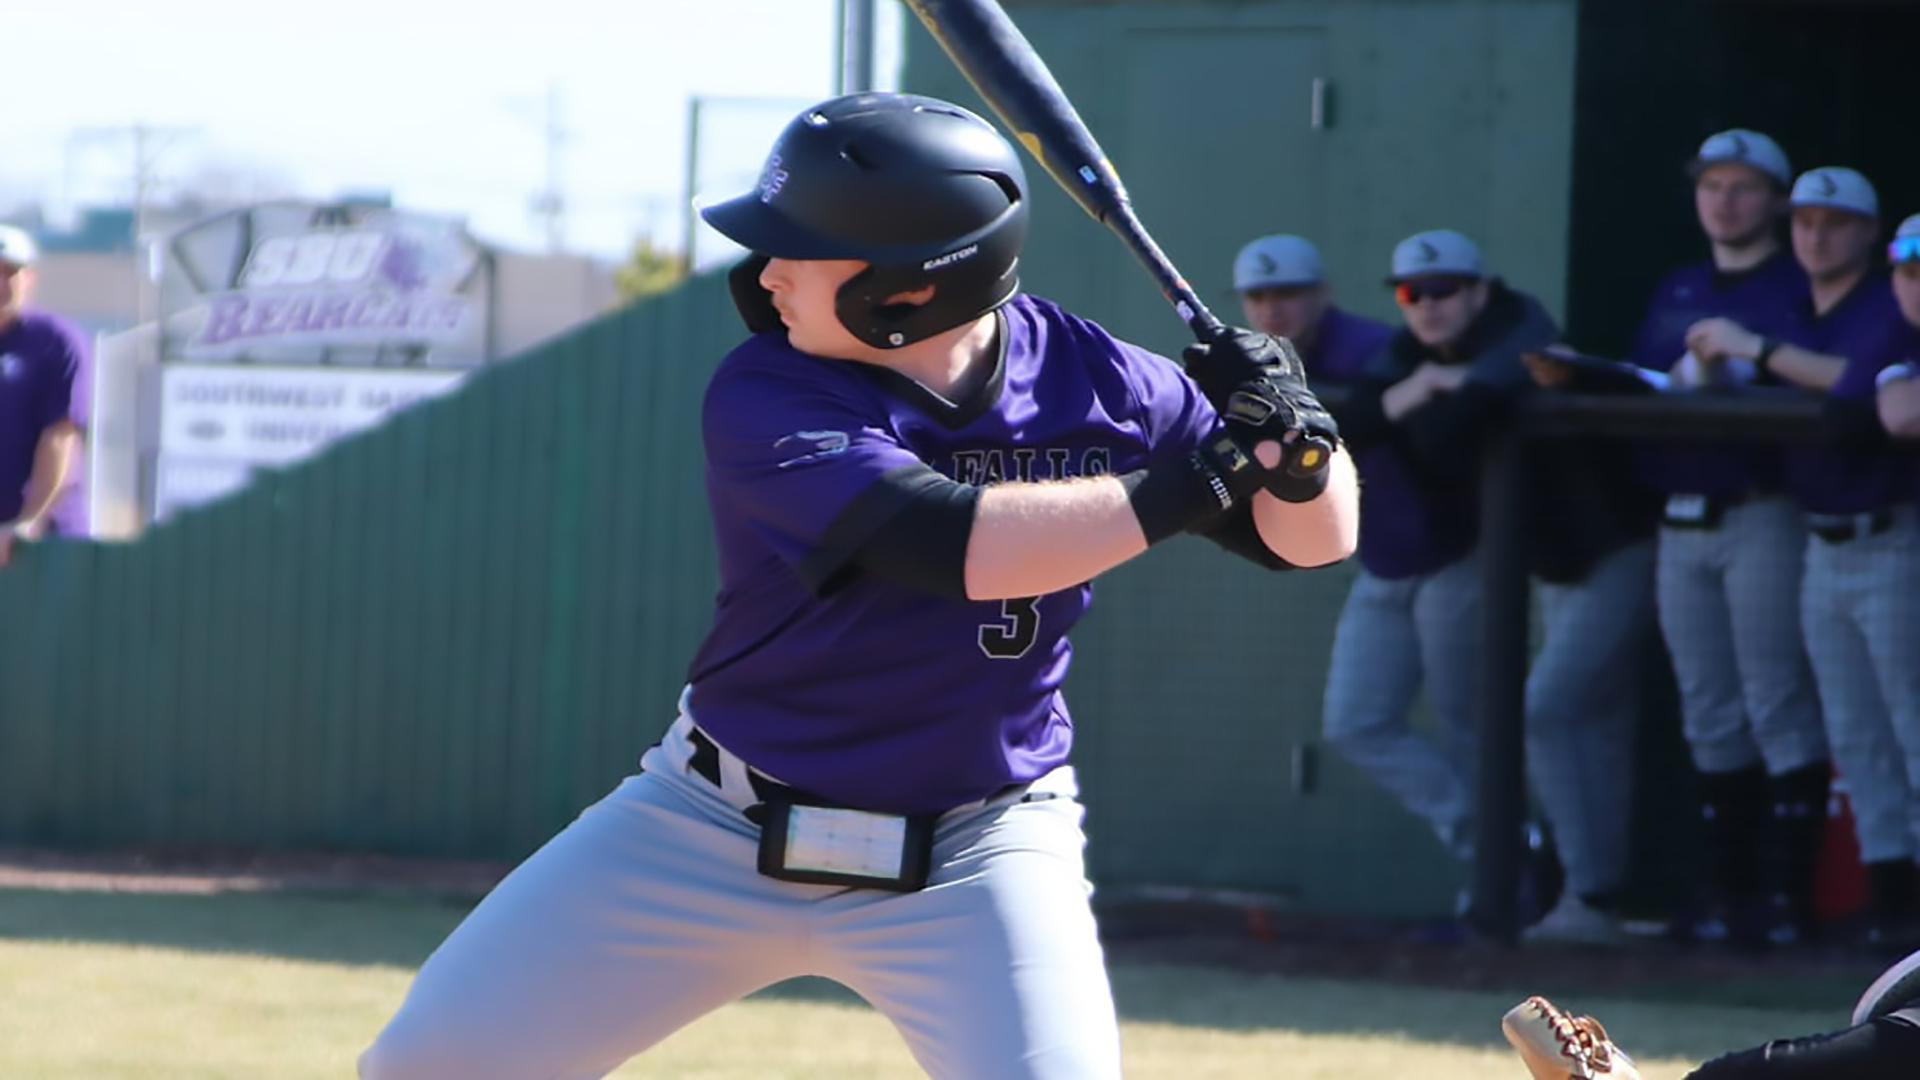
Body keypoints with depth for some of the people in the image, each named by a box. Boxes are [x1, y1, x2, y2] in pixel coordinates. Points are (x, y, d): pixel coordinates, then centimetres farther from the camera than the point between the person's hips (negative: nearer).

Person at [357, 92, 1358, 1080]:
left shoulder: (1092, 380, -9)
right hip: (720, 827, 0)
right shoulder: (763, 397, -18)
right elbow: (957, 543, -32)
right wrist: (1184, 484, -31)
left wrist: (1291, 437, -24)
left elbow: (1316, 537, -2)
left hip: (975, 853, 0)